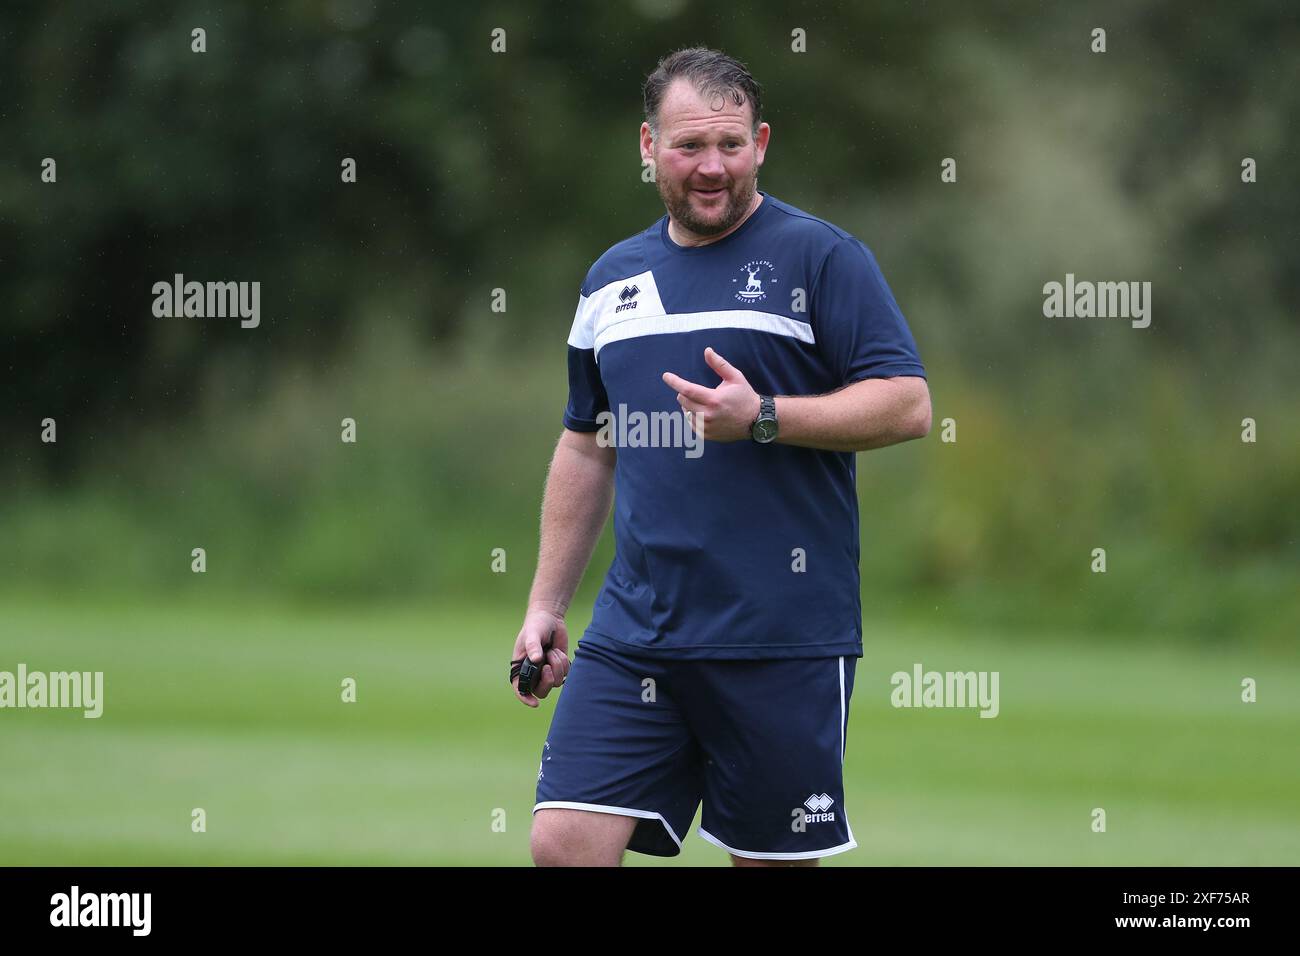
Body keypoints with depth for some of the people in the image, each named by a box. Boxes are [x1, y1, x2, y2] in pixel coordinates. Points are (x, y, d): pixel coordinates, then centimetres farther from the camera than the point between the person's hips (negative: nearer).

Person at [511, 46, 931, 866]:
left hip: (784, 639, -4)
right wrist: (545, 606, 19)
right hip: (634, 635, 4)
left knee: (775, 860, 2)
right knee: (565, 842, -8)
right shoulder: (613, 279, 15)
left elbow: (908, 405, -9)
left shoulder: (821, 258, -2)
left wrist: (762, 418, -19)